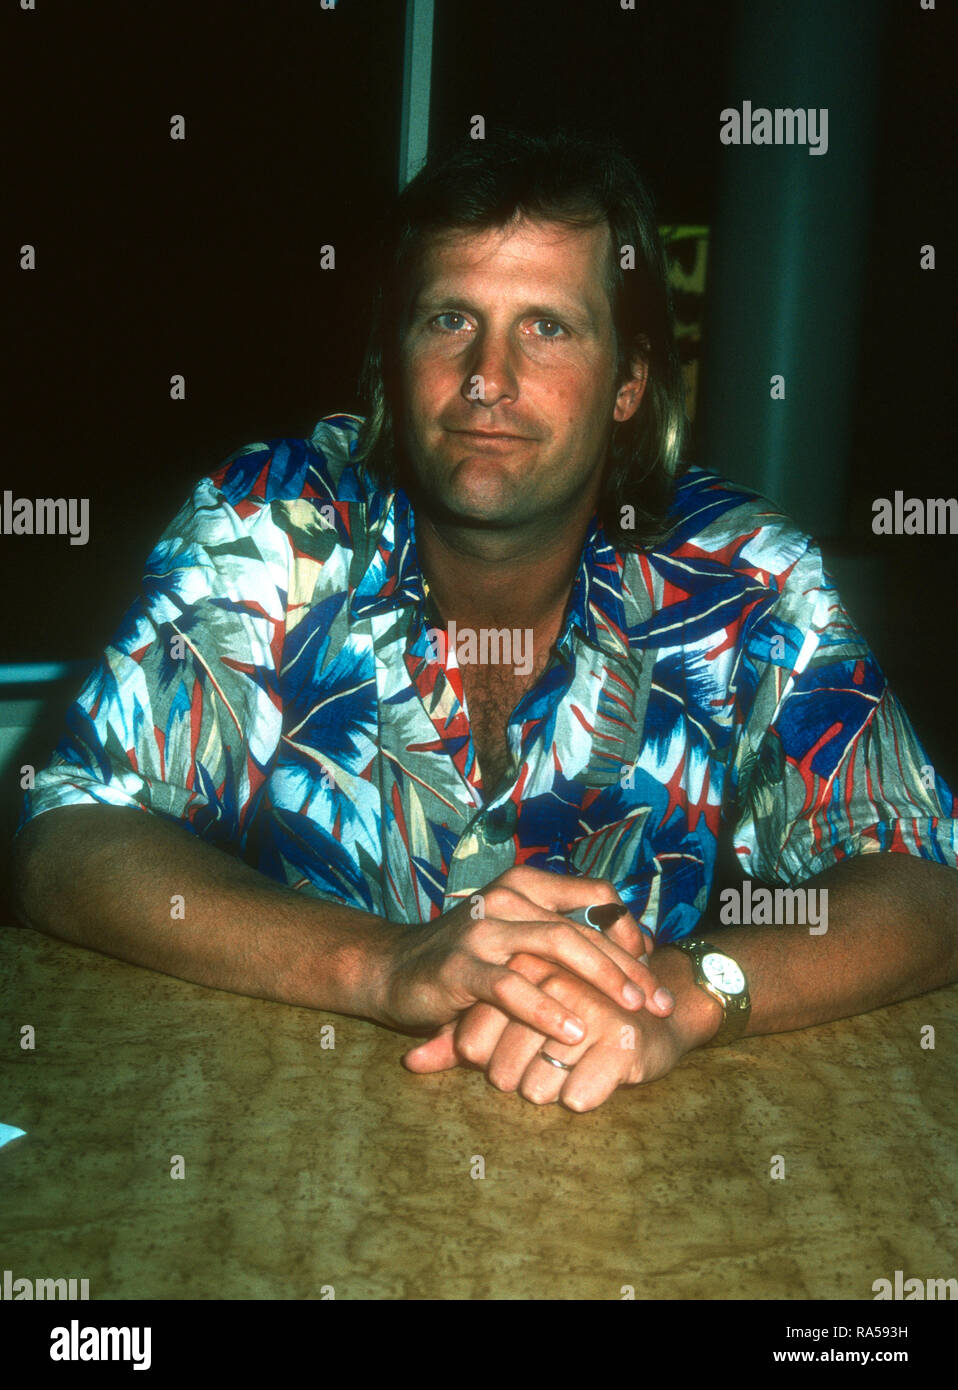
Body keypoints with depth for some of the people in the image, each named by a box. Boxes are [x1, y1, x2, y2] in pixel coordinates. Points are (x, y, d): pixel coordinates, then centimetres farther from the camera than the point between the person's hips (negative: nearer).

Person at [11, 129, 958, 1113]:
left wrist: (686, 988, -32)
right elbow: (65, 847, -17)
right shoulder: (266, 533, -11)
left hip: (629, 1143, 1)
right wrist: (385, 963, -32)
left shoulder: (746, 580, -9)